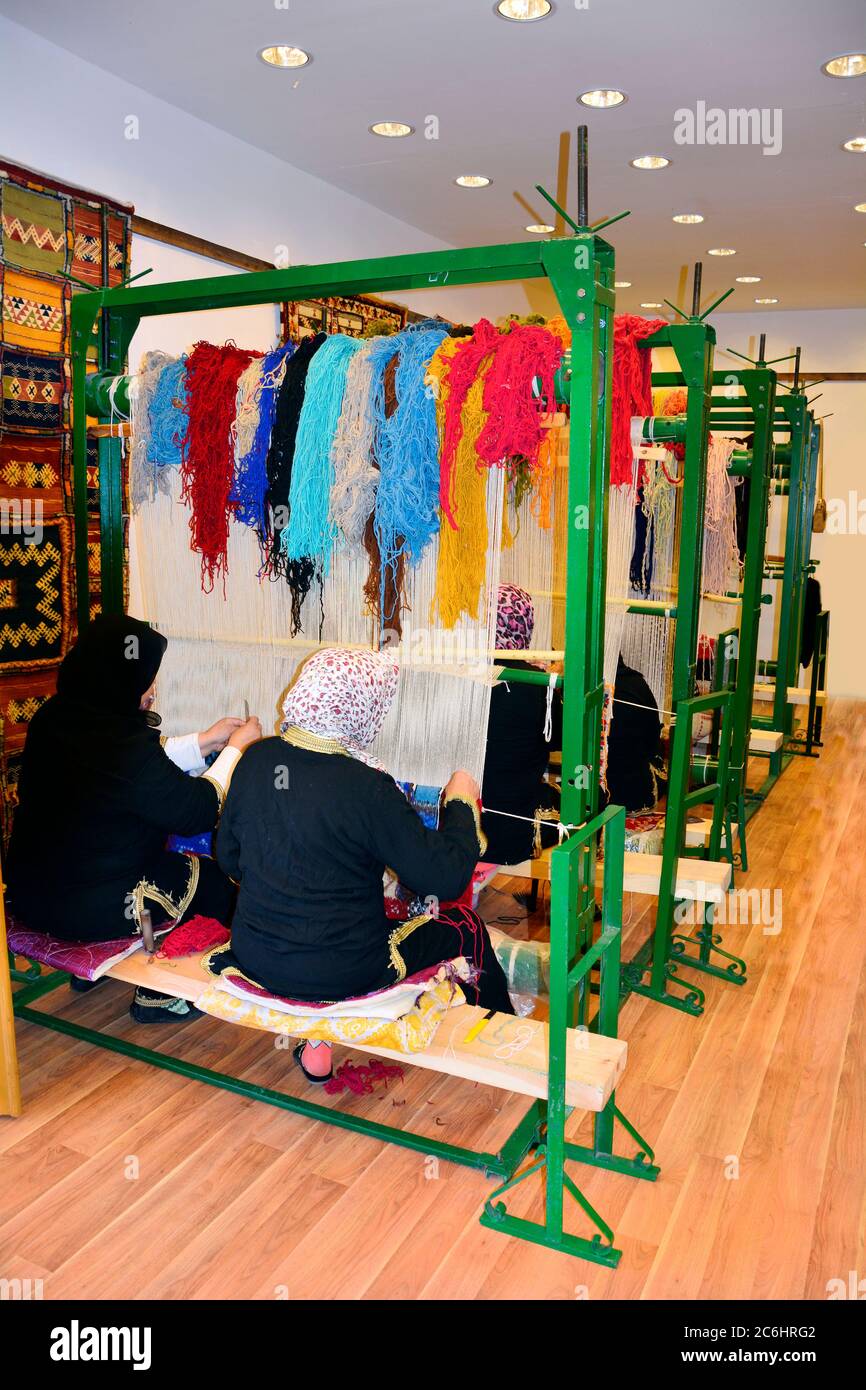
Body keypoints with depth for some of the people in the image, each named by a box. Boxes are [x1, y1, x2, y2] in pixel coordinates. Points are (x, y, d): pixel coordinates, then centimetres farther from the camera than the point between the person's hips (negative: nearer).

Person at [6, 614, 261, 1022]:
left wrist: (205, 741, 14)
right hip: (87, 910, -8)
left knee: (155, 848, 31)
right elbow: (198, 811, -16)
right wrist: (234, 749, -2)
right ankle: (158, 997, 26)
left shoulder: (53, 718, -4)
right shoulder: (120, 740, -29)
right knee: (213, 880, 11)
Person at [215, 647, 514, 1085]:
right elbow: (445, 878, -19)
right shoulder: (367, 788, -24)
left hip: (252, 957, 6)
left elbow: (228, 856, 6)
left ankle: (314, 1039, 31)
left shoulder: (256, 759, -6)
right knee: (465, 926, 15)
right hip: (338, 974, -6)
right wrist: (461, 803, -4)